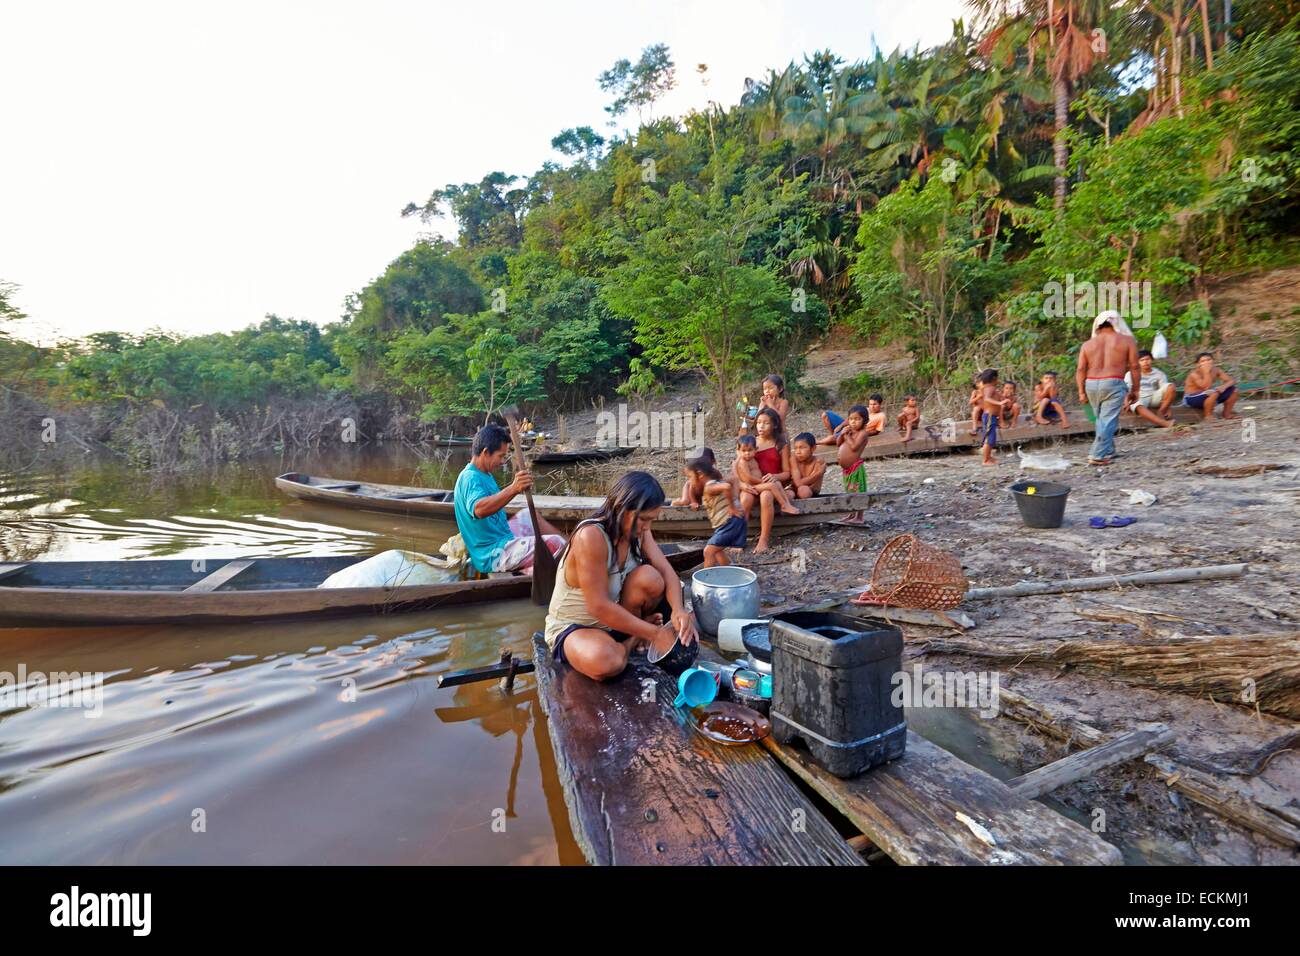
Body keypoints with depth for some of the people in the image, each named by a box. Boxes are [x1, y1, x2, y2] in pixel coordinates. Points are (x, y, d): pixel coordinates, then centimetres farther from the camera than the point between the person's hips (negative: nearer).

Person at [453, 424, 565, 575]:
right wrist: (513, 489, -54)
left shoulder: (483, 474, 10)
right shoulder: (471, 478, -21)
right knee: (554, 543, -20)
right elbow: (478, 509, -44)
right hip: (493, 555, -11)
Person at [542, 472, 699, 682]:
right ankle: (631, 643, -5)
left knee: (650, 576, -24)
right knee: (607, 662, -40)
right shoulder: (591, 536, -31)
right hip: (572, 627, -6)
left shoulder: (639, 531, -7)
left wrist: (678, 610, -33)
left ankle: (632, 635, 1)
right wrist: (654, 634, -27)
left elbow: (666, 571, -11)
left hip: (615, 616, 6)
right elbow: (599, 607, -31)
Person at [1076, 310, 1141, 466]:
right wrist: (1134, 390, 5)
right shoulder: (1127, 340, 4)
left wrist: (1081, 392, 5)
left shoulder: (1088, 344, 11)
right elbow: (1134, 367, 0)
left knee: (1102, 419, 19)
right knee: (1108, 420, -5)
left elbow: (1081, 369, 4)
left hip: (1091, 384, 4)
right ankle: (1098, 455, -12)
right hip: (1113, 384, -4)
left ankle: (1108, 451, 27)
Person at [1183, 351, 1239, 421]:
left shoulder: (1216, 370, 0)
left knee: (1233, 390, 0)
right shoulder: (1194, 374, -21)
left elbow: (1231, 381, 0)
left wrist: (1224, 386, -21)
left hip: (1208, 396, 8)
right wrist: (1206, 372, -30)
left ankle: (1227, 414, 14)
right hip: (1192, 399, -8)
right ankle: (1207, 416, -13)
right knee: (1214, 393, -34)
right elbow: (1206, 387, -31)